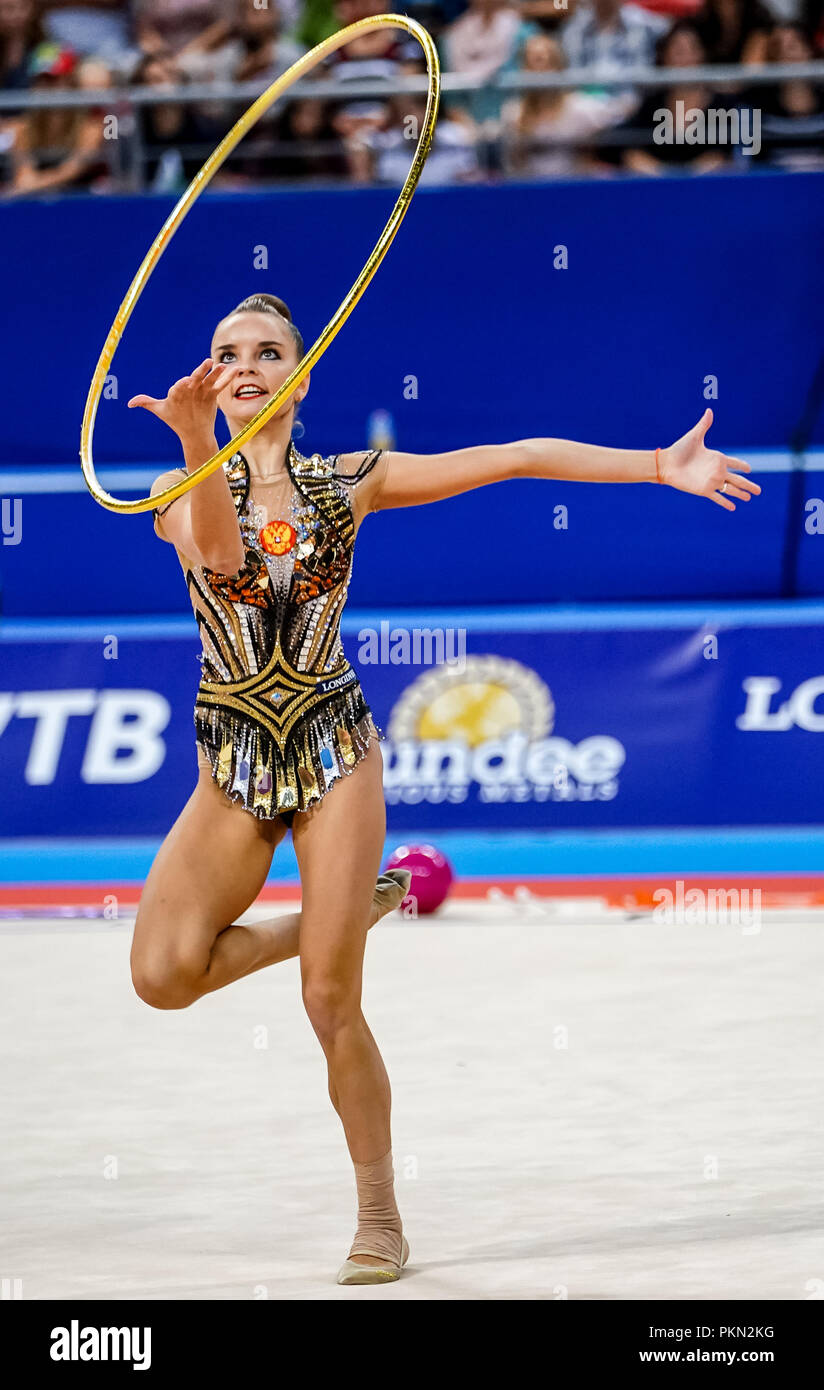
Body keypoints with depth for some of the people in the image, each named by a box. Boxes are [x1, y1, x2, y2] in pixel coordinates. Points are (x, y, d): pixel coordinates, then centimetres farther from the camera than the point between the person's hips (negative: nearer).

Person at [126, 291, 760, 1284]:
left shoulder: (350, 483, 3)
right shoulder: (182, 493, 1)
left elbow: (521, 458, 2)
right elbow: (220, 553, -23)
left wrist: (659, 465, -2)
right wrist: (198, 443, -39)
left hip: (334, 749, -1)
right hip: (233, 762, 1)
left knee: (330, 1004, -10)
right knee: (164, 974, -17)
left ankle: (380, 1221, 7)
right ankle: (351, 912, 10)